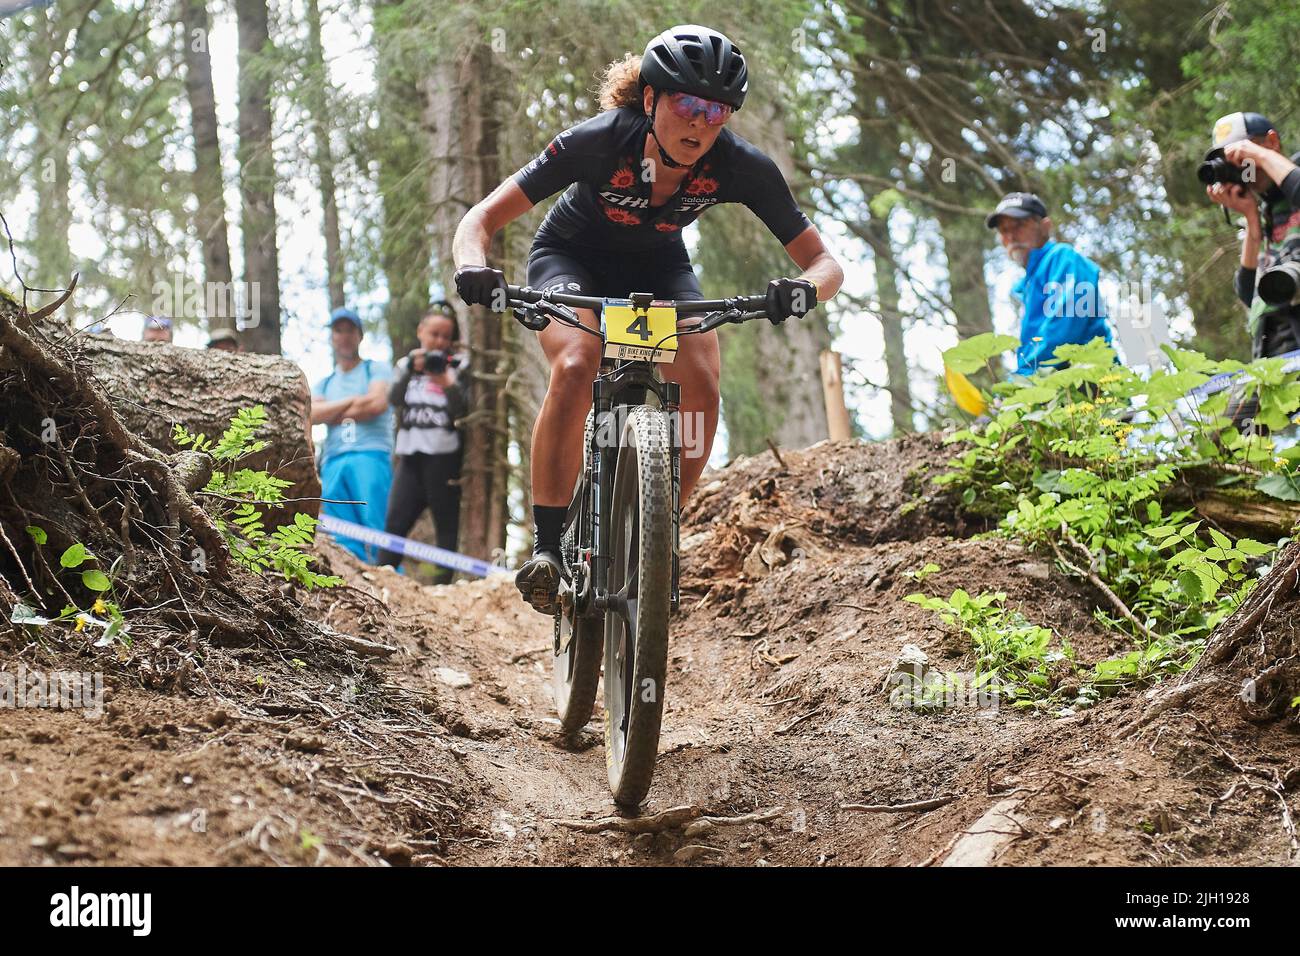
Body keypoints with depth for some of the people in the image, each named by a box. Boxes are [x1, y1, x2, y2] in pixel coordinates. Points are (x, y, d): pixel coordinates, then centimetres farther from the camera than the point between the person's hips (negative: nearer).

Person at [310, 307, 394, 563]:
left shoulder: (376, 369, 14)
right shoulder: (324, 383, 26)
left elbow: (377, 403, -4)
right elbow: (312, 414, 7)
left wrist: (334, 414, 7)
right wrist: (352, 401, 0)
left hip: (370, 456, -5)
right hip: (333, 461, 5)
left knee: (378, 530, -15)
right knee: (343, 542, -5)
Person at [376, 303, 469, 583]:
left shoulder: (457, 367, 5)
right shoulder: (407, 364, 15)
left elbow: (463, 410, -4)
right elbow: (394, 400, -1)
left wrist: (447, 383, -21)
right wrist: (410, 371, -16)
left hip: (444, 457, -3)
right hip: (410, 455, 3)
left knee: (447, 525, -3)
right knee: (395, 522, -3)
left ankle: (444, 582, -5)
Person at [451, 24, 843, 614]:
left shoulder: (740, 166, -27)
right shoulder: (600, 141, -33)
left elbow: (824, 262, -23)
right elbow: (481, 219, -30)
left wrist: (804, 289, -47)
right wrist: (474, 268, -52)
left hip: (658, 267, 2)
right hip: (571, 257, -2)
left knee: (701, 387, -24)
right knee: (577, 367, -32)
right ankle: (546, 547, -22)